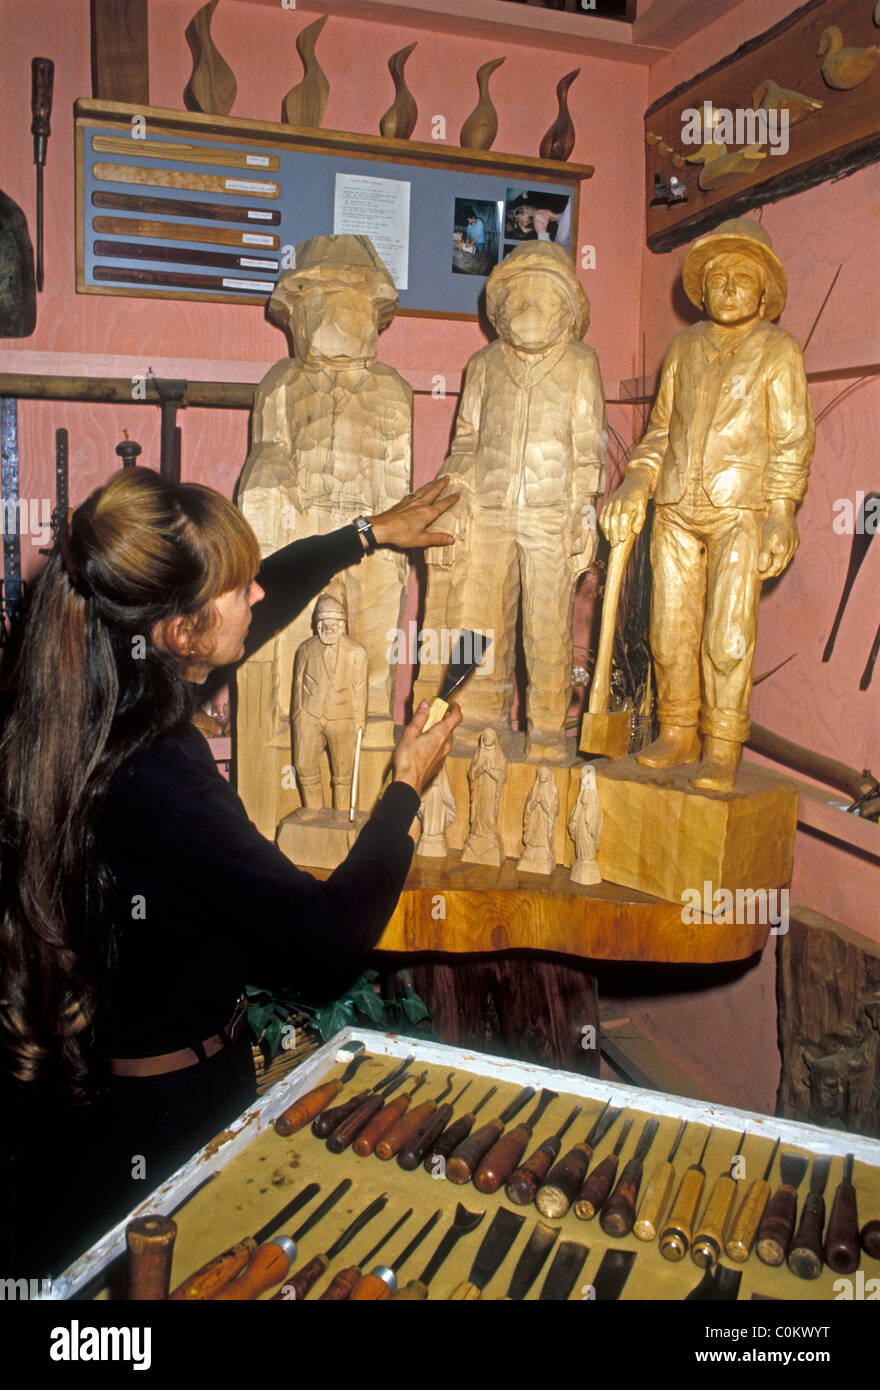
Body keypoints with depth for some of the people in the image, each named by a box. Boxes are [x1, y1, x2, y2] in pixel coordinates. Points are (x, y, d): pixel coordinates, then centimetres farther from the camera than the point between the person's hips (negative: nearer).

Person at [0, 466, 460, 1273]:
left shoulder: (102, 695, -10)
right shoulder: (158, 782, -36)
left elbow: (266, 600, 7)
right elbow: (330, 939, -27)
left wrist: (367, 533, 18)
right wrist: (408, 788, -14)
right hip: (162, 1116, -7)